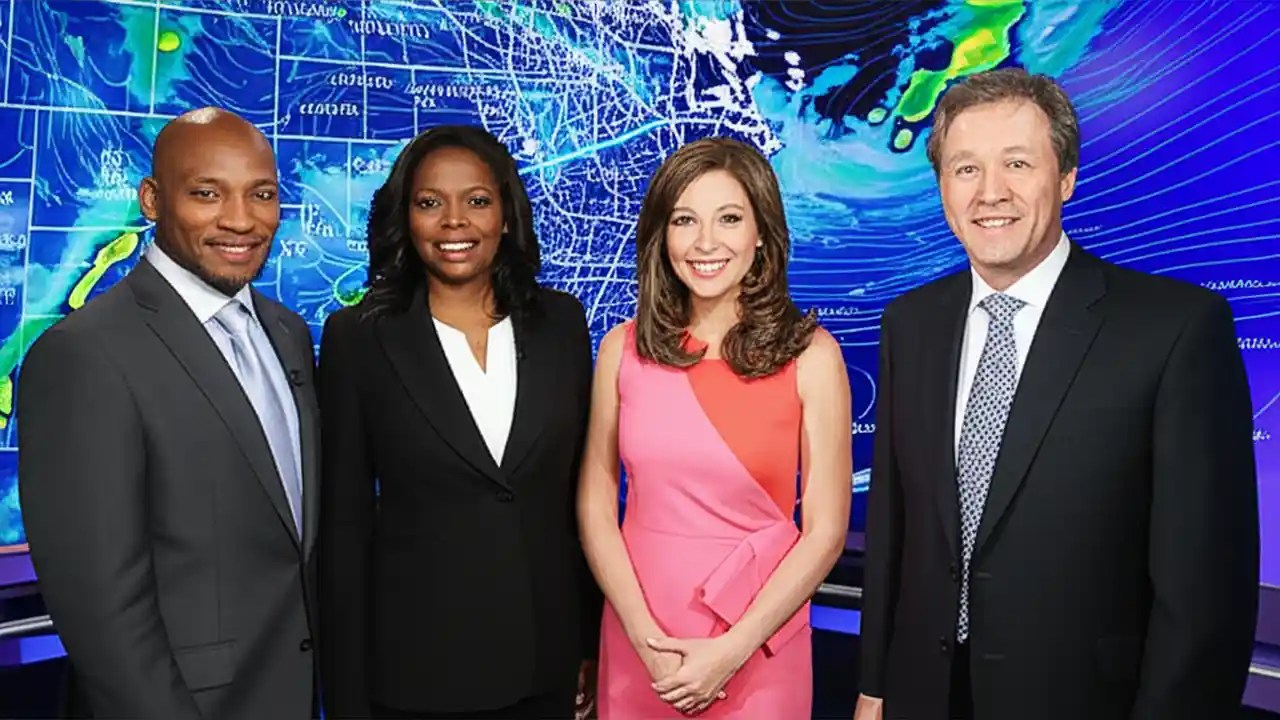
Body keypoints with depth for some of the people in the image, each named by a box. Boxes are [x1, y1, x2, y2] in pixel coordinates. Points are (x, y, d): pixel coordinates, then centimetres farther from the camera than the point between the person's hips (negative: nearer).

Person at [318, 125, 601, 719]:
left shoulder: (560, 321, 0)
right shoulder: (358, 336, -7)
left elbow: (584, 490, 4)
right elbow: (344, 522, -5)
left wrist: (594, 640, 4)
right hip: (414, 667, -2)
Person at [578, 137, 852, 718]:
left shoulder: (810, 355, -9)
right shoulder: (624, 348, -3)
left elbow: (825, 530, -7)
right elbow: (596, 504, 0)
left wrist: (732, 650, -12)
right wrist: (647, 637, -9)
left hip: (757, 646, -2)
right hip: (636, 645, 2)